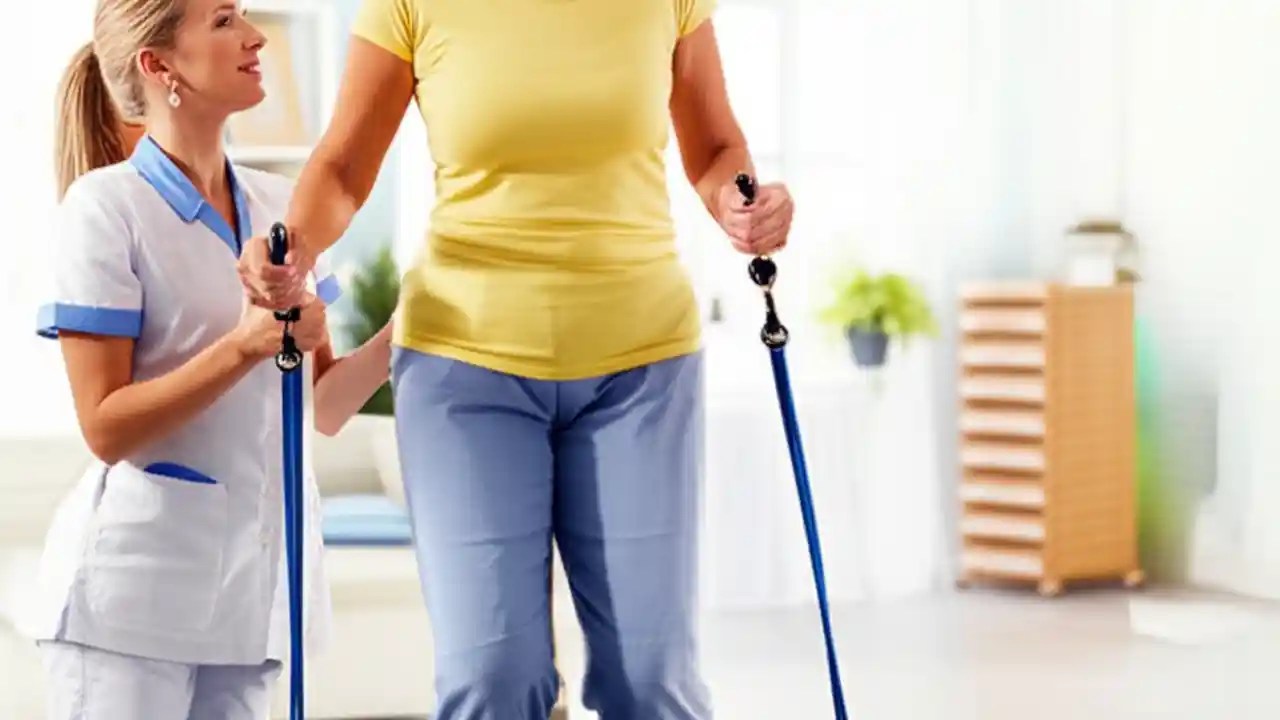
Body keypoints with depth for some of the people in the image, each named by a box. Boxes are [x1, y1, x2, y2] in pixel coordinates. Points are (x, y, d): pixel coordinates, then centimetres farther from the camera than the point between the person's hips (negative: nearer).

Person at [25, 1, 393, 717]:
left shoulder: (282, 206, 8)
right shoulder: (106, 205, -10)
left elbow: (318, 408, 10)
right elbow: (107, 428, -14)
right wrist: (245, 349, -24)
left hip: (257, 581, 6)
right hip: (135, 586, -6)